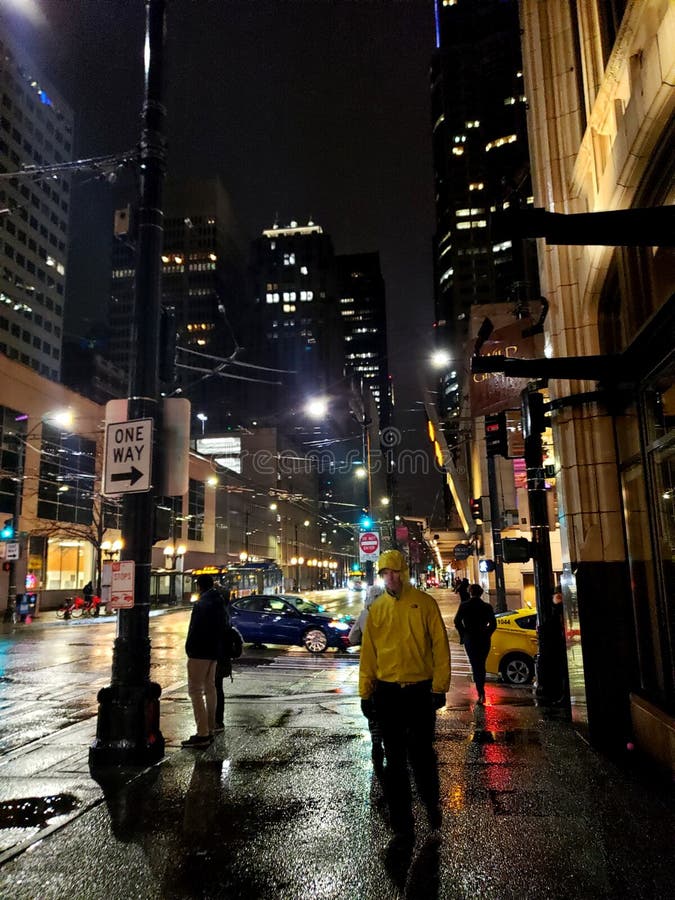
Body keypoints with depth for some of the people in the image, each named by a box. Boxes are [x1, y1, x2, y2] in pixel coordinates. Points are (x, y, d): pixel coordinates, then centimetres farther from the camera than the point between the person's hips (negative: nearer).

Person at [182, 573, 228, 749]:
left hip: (200, 652, -9)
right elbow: (222, 628, 15)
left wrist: (189, 649, -12)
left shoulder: (201, 604, -17)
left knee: (195, 690, -6)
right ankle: (210, 730, 23)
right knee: (210, 688, 16)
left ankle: (202, 734, -9)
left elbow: (195, 630, -21)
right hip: (214, 652, 9)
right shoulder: (219, 603, 11)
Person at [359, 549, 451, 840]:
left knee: (422, 753, 9)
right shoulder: (376, 609, 4)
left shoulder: (424, 603, -4)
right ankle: (401, 819, 24)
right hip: (387, 692, 2)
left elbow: (440, 646, -4)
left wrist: (439, 687, -8)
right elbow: (368, 653, 6)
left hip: (420, 690, -2)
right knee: (395, 758, 10)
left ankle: (431, 804, 35)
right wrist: (365, 692, 4)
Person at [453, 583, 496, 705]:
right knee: (481, 665, 17)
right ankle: (481, 690, 24)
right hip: (484, 640, 2)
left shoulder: (464, 606, -5)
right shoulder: (487, 607, -1)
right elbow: (493, 624, -4)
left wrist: (463, 634, 3)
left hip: (470, 639, -2)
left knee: (475, 666, 1)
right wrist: (487, 634, 10)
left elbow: (457, 622, -9)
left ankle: (481, 693, -10)